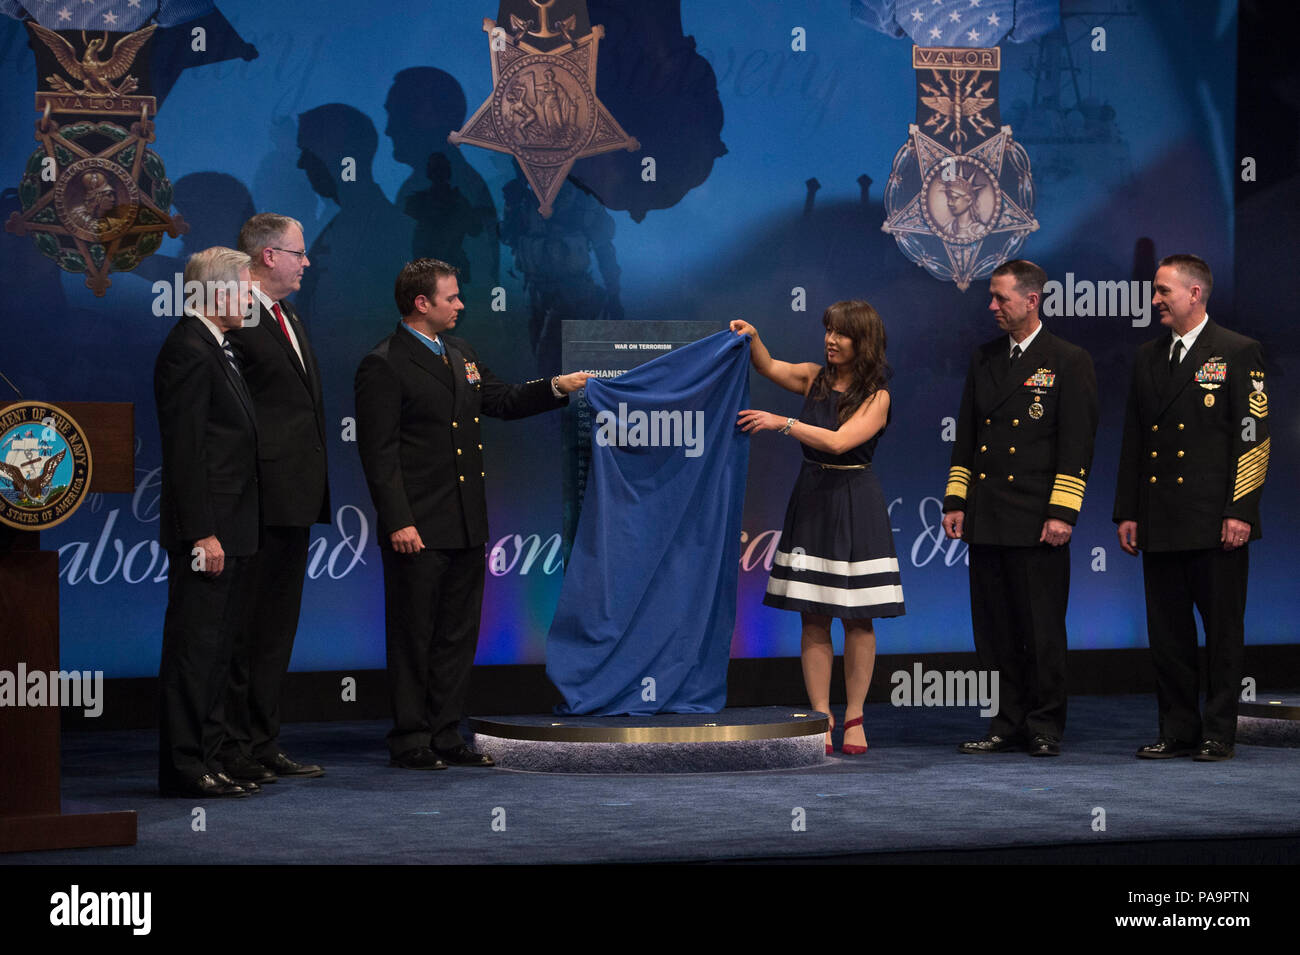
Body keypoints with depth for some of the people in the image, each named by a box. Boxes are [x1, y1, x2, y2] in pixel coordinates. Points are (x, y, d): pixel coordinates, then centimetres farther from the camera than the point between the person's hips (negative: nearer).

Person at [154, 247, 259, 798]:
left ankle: (204, 760, 19)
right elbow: (185, 449, -19)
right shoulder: (188, 350, -14)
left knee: (214, 651, 13)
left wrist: (231, 531, 18)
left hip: (229, 531, 10)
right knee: (193, 649, -6)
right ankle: (184, 768, -4)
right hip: (205, 531, -10)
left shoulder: (215, 349, 18)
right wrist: (202, 533, -22)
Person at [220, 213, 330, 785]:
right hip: (259, 503, -10)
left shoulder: (288, 318, 20)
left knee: (277, 630, 13)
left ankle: (264, 745, 19)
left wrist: (316, 482, 19)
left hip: (295, 500, 10)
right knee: (245, 628, -5)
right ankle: (233, 751, -1)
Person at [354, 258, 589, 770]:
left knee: (458, 633, 11)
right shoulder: (383, 365, -11)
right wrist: (398, 522, -20)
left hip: (465, 526, 8)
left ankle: (446, 736, 17)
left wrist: (556, 387, 12)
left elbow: (501, 400, 26)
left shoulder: (460, 353, 14)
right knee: (413, 636, -1)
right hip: (418, 530, -8)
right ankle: (410, 740, 6)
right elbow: (379, 452, -14)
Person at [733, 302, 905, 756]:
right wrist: (752, 339, -3)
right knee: (813, 619, 1)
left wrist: (783, 422, -21)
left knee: (858, 618, 0)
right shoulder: (815, 377, 7)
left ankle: (854, 718, 7)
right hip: (811, 501, 4)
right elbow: (769, 367, 16)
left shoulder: (876, 396, -7)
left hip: (855, 506, -4)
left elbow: (839, 441, -18)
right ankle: (821, 720, 3)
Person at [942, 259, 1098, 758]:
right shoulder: (984, 358, 15)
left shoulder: (1068, 362, -2)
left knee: (1042, 628, -2)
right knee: (994, 628, 7)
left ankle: (1045, 728, 6)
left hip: (1037, 523, -6)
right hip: (986, 520, 6)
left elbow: (1077, 445, -6)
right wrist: (955, 501, 10)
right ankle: (1007, 725, 14)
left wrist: (1062, 512, -12)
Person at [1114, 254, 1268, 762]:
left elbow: (1253, 436, -6)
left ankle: (1219, 733, 6)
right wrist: (1127, 512, 11)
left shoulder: (1239, 353, -2)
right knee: (1167, 630, 7)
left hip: (1216, 523, -5)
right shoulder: (1147, 358, 15)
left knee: (1223, 629, 0)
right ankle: (1178, 731, 14)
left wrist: (1240, 512, -13)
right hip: (1160, 523, 6)